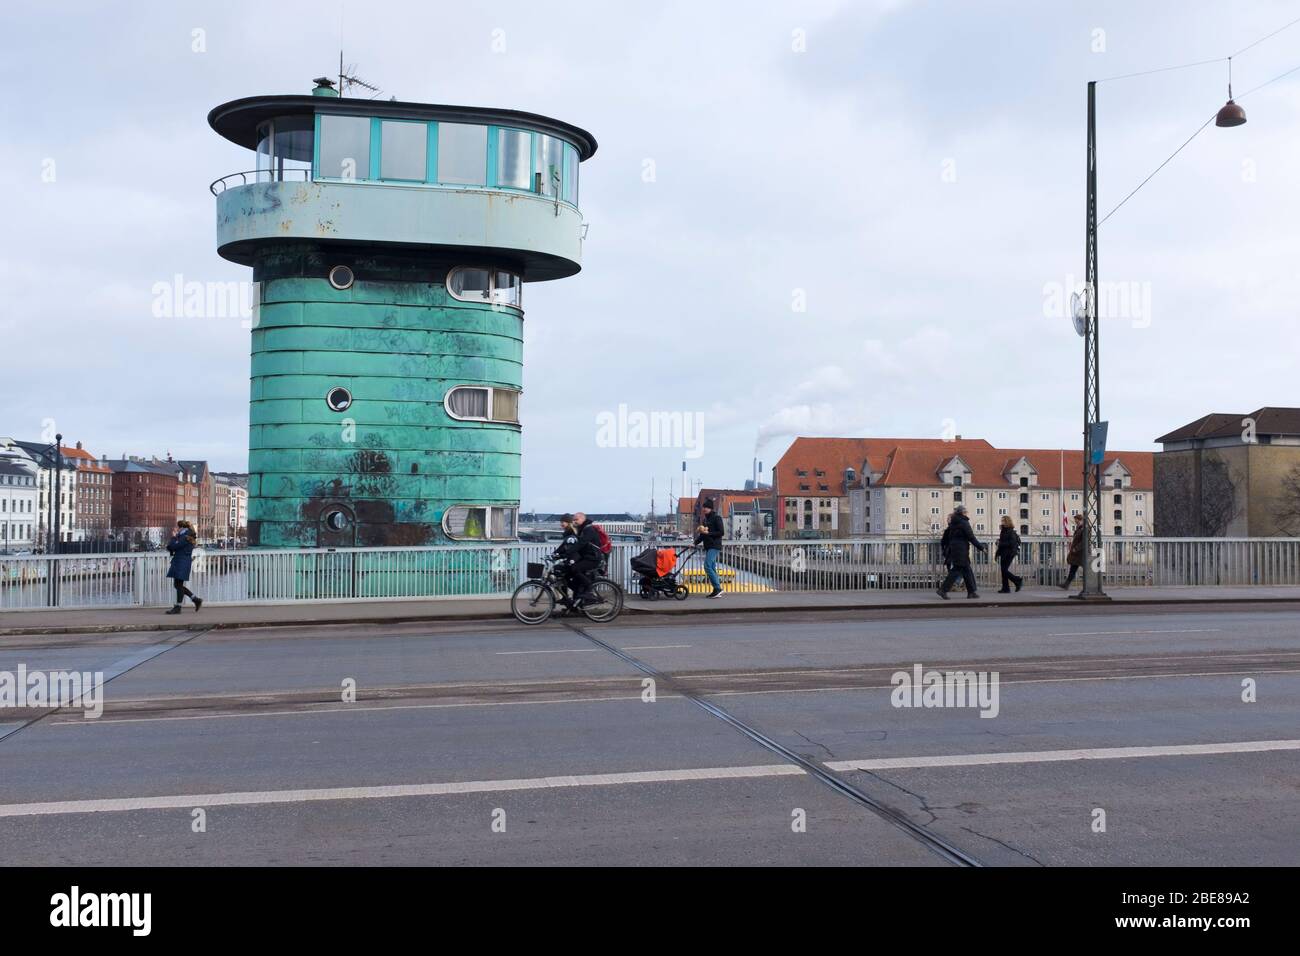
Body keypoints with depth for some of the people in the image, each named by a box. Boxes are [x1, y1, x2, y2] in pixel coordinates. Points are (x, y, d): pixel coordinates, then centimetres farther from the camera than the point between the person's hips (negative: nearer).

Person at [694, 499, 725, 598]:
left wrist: (708, 533, -19)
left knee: (708, 566, -17)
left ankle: (717, 588, -14)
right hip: (708, 547, 9)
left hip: (714, 546, -9)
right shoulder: (705, 519, 17)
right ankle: (717, 590, 9)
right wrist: (695, 542, 11)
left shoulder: (717, 518, -8)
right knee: (712, 568, 7)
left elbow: (721, 532, -14)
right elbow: (702, 534, 23)